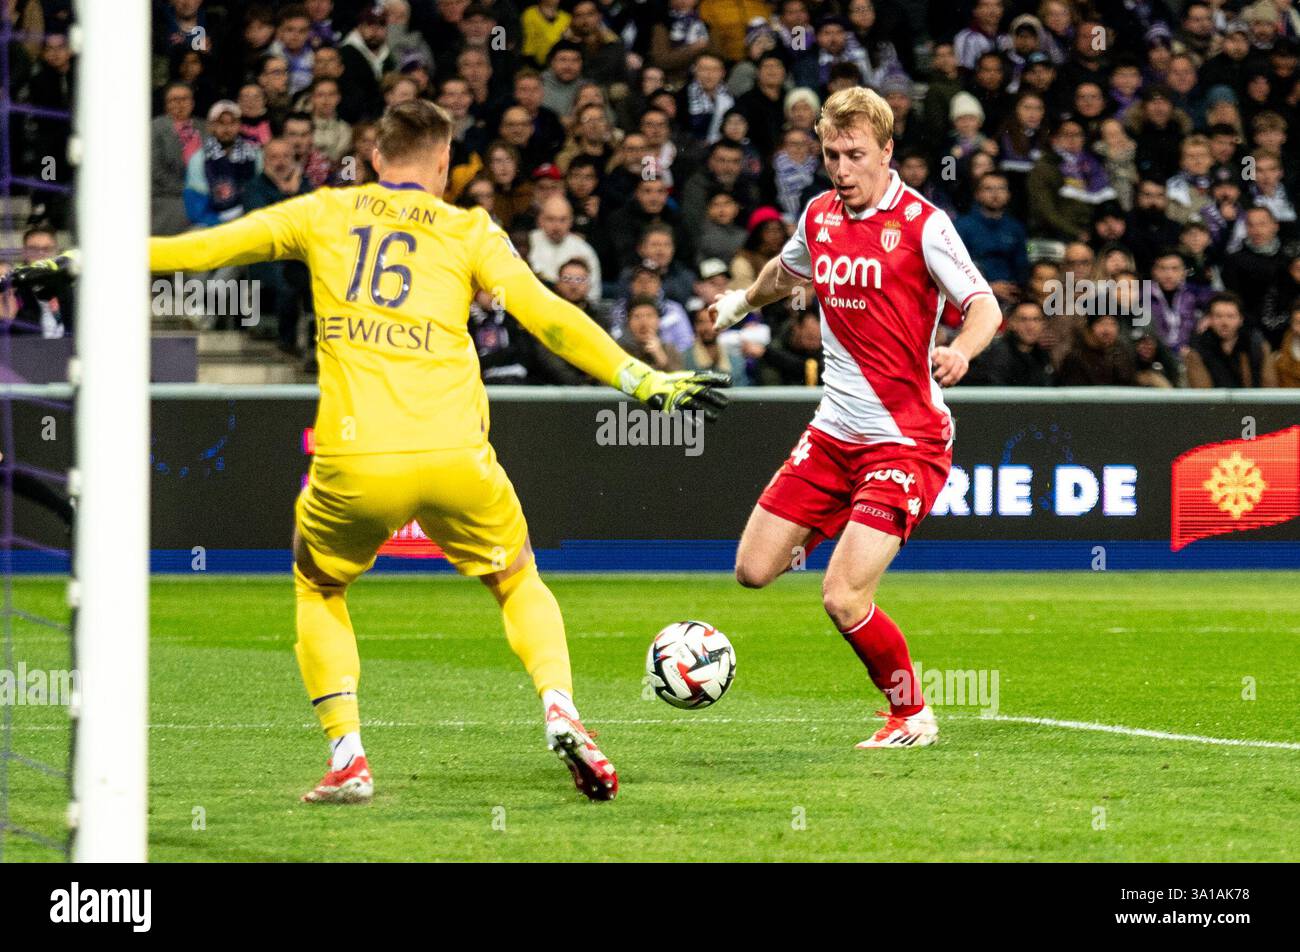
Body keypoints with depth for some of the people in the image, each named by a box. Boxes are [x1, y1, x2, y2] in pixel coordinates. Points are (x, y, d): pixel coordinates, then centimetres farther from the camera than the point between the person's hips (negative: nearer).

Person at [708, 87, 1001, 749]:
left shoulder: (921, 223, -13)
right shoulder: (820, 216, 6)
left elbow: (985, 307, -17)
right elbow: (786, 271, 29)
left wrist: (960, 350, -38)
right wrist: (741, 302, 47)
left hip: (906, 439, -7)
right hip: (833, 433, 7)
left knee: (843, 598, -16)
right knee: (754, 571, 4)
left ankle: (912, 716, 8)